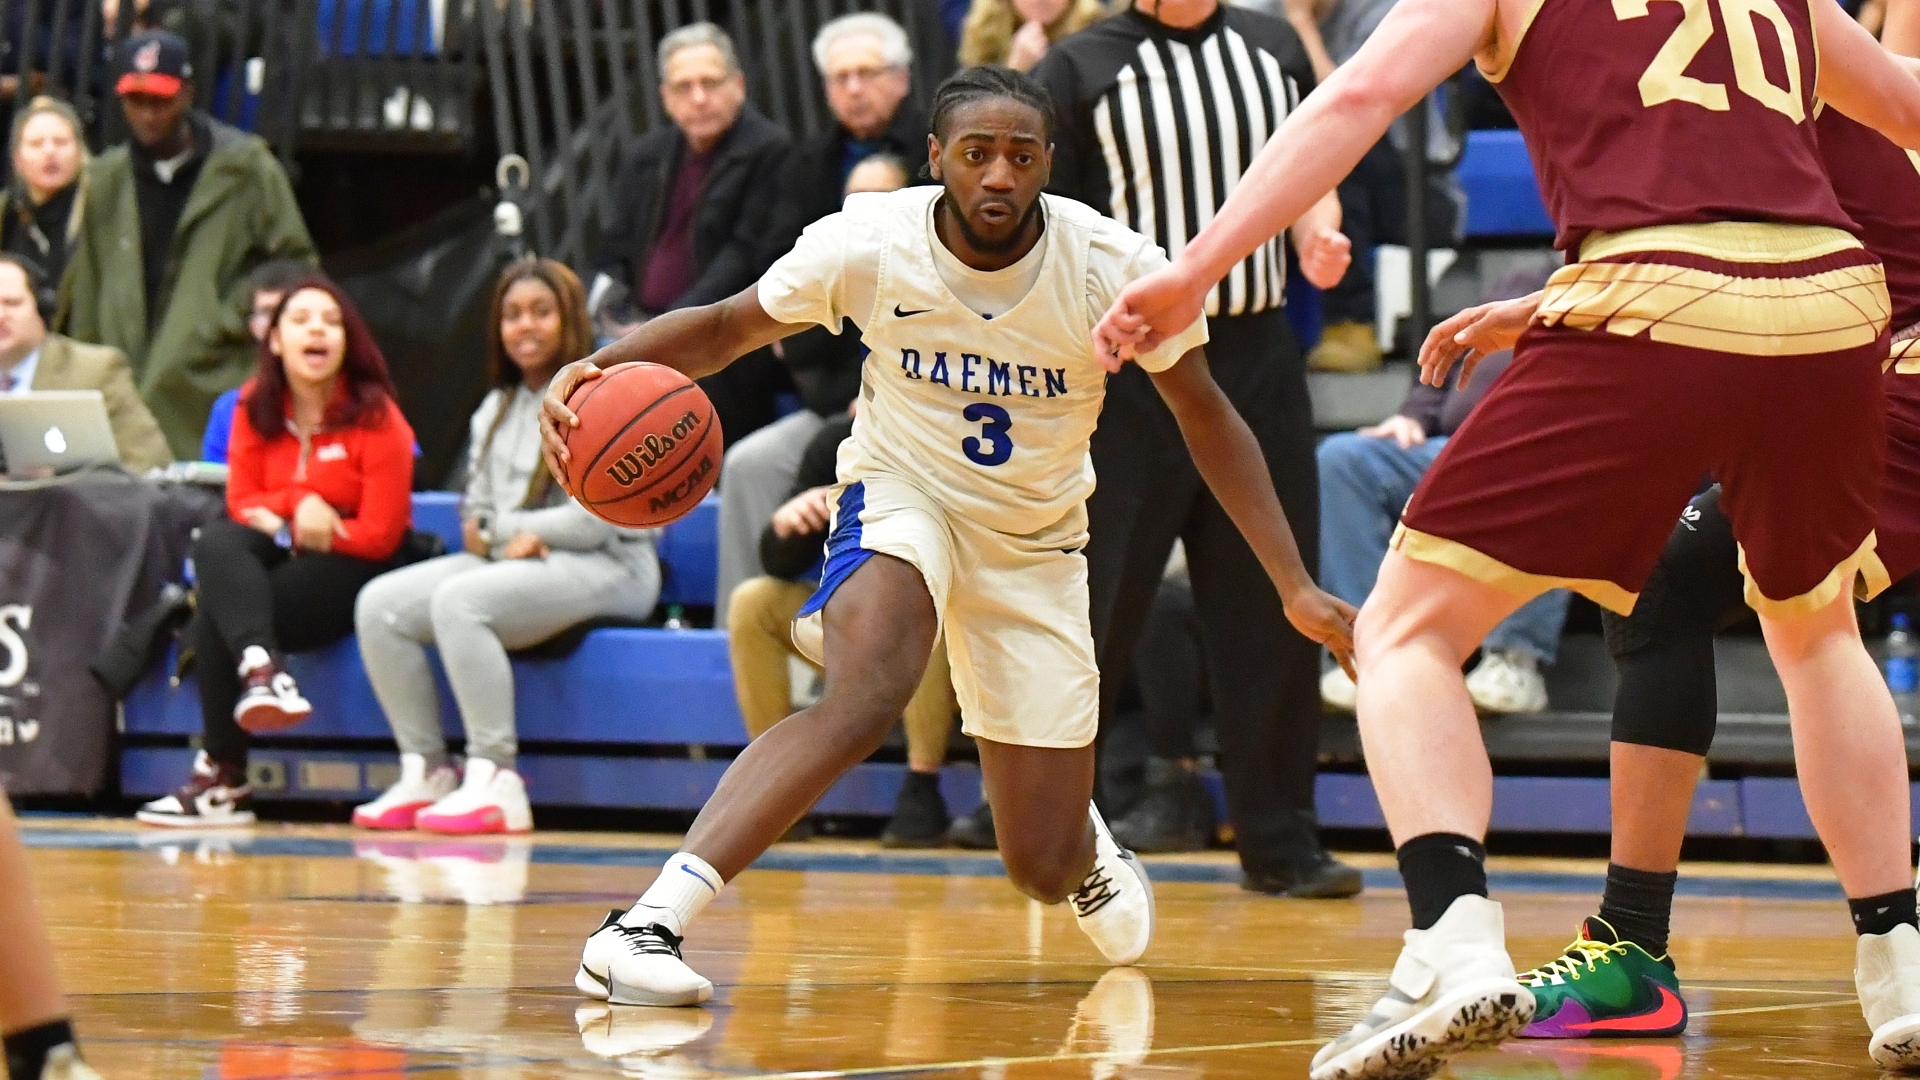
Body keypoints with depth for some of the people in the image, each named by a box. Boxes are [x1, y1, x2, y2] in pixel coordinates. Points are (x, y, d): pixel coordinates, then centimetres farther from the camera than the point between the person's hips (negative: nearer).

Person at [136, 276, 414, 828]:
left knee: (215, 619, -26)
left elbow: (379, 534, -11)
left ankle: (223, 778, -20)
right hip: (274, 556, 5)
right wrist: (297, 504, -16)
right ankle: (261, 669, -49)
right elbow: (242, 502, 5)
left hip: (349, 569, -5)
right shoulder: (256, 408, 5)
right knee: (216, 541, -30)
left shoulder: (376, 416, -9)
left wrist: (276, 521, -13)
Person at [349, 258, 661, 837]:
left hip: (605, 570, -8)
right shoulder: (496, 410, 21)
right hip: (510, 566, 8)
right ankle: (426, 773, -12)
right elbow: (477, 510, 19)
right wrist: (501, 536, -6)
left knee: (459, 599, -33)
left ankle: (496, 781, -34)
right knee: (380, 604, -11)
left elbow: (596, 520, -13)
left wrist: (501, 529, -5)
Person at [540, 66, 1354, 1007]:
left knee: (1047, 872, 4)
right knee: (866, 698, -37)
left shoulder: (1116, 270, -20)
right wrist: (594, 369, -25)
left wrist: (1295, 585, -10)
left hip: (1035, 541, 2)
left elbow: (1204, 416, -6)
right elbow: (725, 327, -6)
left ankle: (1085, 846, 45)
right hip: (901, 497, -2)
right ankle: (650, 924, -42)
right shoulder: (869, 244, -20)